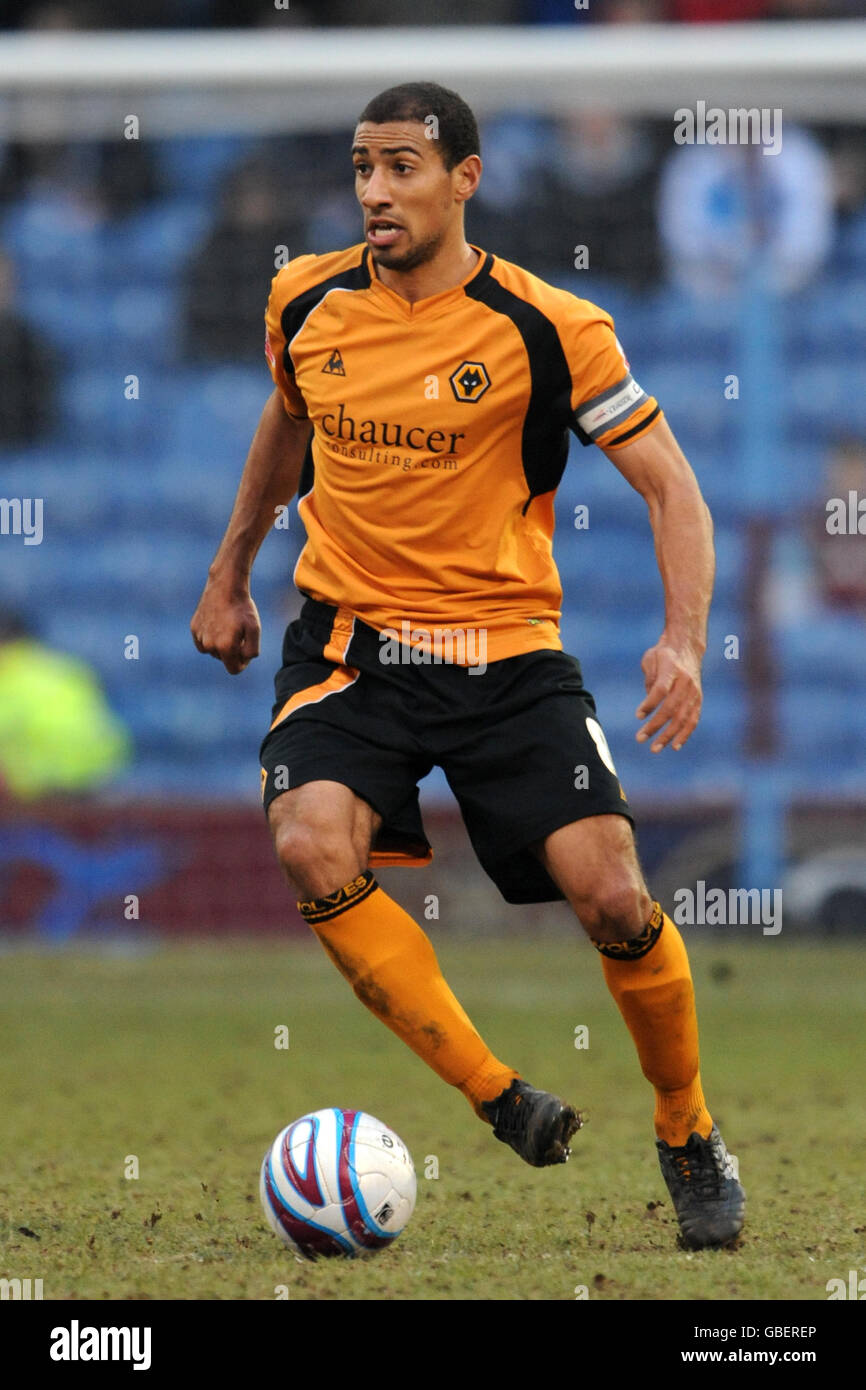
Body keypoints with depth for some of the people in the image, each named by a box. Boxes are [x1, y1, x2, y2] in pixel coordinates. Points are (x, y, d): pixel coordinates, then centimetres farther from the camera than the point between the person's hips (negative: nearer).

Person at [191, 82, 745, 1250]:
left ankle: (690, 1138, 12)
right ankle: (503, 1102, -17)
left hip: (507, 648, -2)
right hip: (349, 638, 2)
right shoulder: (305, 303, 1)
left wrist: (684, 641, -22)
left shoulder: (547, 328, -10)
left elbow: (671, 488, -7)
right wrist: (231, 572, 30)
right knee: (312, 847, -28)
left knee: (612, 897, -16)